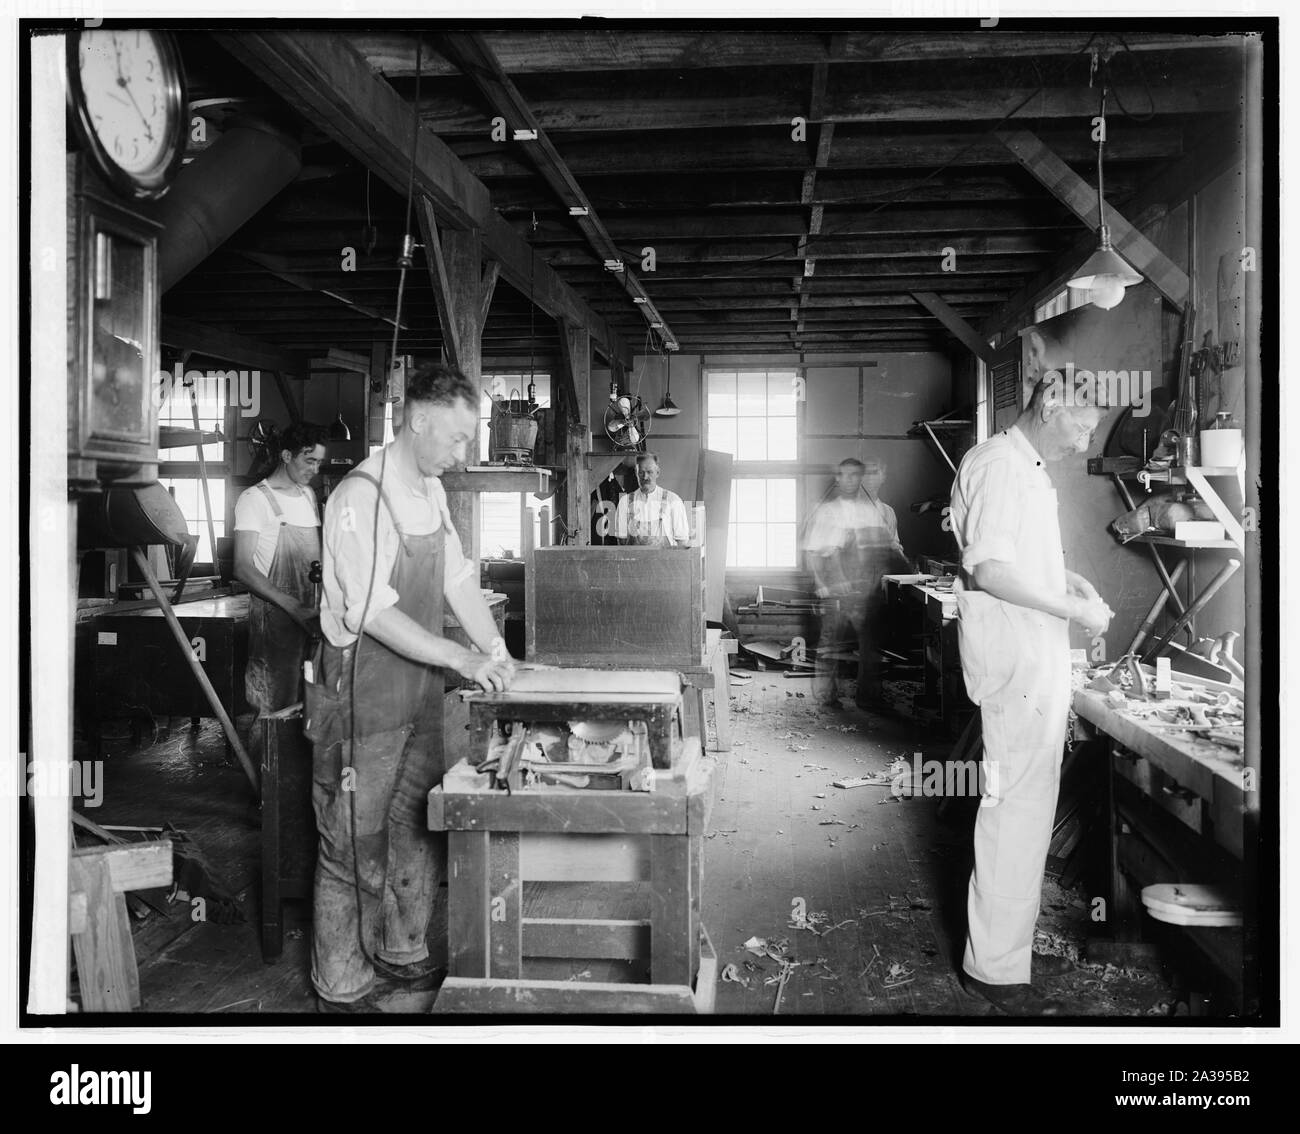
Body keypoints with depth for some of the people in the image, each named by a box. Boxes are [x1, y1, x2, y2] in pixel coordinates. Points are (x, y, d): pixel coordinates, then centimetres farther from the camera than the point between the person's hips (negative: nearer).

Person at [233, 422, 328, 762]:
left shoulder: (309, 496, 16)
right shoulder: (255, 498, -6)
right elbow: (243, 568, -13)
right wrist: (294, 608, -23)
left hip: (310, 617, 6)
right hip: (275, 619, -6)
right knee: (277, 711, -4)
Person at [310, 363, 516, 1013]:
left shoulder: (432, 492, 7)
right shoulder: (360, 497, -19)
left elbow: (458, 580, 11)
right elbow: (374, 613, -24)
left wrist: (496, 653, 2)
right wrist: (462, 660, -23)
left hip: (420, 692, 8)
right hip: (364, 698, -8)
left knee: (418, 832, 17)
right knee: (355, 846, 5)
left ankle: (402, 955, 35)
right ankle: (342, 988, 22)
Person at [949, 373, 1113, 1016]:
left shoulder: (1031, 472, 19)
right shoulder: (997, 465, -14)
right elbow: (989, 569, -22)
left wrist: (1067, 578, 11)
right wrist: (1072, 610, -17)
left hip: (1041, 664, 11)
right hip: (1015, 666, -10)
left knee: (1028, 807, 16)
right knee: (1017, 811, -5)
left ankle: (1009, 945, 29)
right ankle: (994, 968, 6)